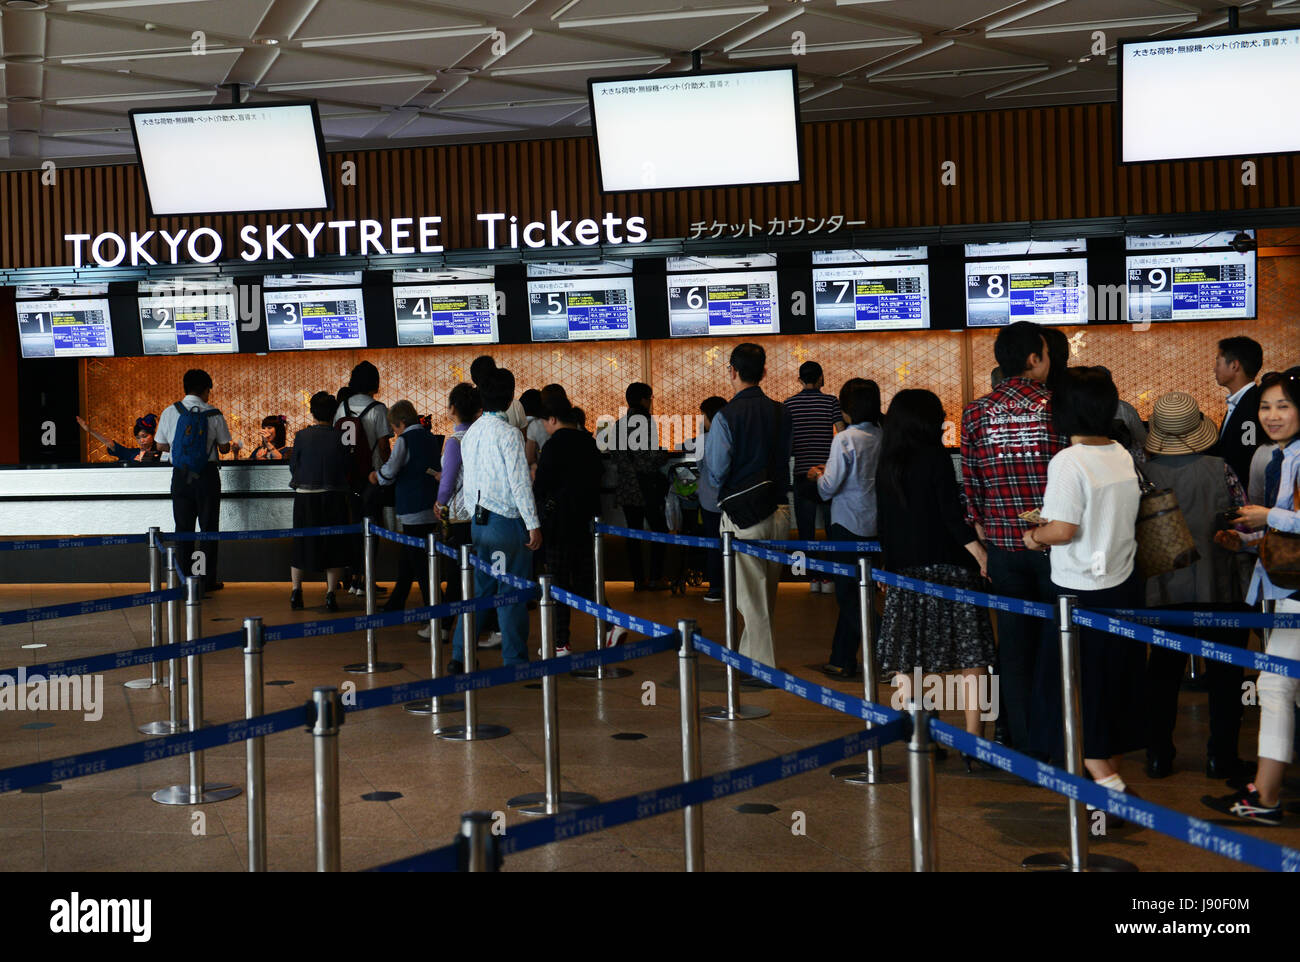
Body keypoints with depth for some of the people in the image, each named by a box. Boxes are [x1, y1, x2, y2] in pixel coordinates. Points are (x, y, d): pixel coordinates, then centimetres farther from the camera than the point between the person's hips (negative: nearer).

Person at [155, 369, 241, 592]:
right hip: (207, 475, -2)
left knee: (183, 527, 10)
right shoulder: (214, 414, -5)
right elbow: (224, 448, 0)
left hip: (181, 475, 2)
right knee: (209, 527, 6)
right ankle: (207, 579, 6)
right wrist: (233, 447, 23)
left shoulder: (170, 412, 0)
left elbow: (161, 445, 7)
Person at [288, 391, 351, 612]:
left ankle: (296, 592, 17)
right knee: (333, 544, 5)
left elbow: (293, 466, 2)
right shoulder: (340, 438, -7)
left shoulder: (302, 436, -6)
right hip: (333, 497, -1)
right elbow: (346, 469, 0)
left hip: (305, 497, 1)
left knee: (301, 544, 13)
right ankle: (330, 595, 2)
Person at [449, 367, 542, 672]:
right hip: (507, 522, -7)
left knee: (480, 589, 13)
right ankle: (515, 661, 5)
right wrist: (533, 525, -11)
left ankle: (460, 657, 15)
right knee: (512, 595, 0)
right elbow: (520, 482, -15)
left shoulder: (471, 433, 9)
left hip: (478, 521, 7)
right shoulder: (509, 433, -13)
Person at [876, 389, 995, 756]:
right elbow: (953, 516, -13)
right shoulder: (936, 458, -8)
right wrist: (980, 554, -7)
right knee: (972, 658, 1)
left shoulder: (886, 466, 8)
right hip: (948, 570, -5)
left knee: (906, 663, 8)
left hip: (903, 573, 5)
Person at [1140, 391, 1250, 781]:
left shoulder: (1143, 473, -11)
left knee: (1162, 671, 14)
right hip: (1217, 589, -2)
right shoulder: (1219, 470, -15)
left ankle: (1158, 755, 17)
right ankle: (1221, 756, 16)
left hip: (1163, 591, 2)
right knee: (1224, 673, 13)